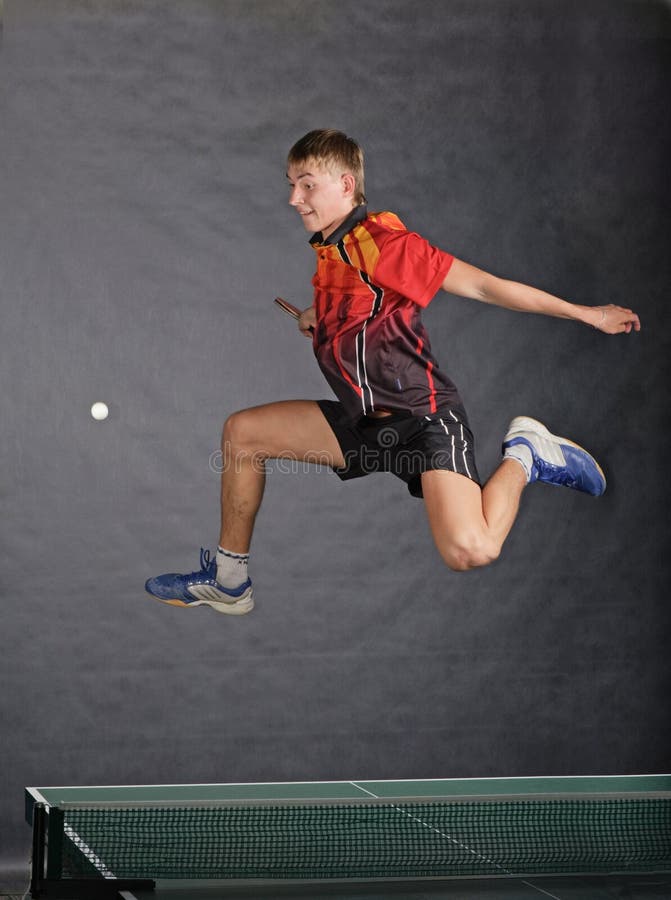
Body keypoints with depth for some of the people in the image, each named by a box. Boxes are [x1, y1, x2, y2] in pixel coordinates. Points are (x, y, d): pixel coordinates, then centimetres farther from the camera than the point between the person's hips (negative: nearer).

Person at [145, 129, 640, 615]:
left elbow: (483, 285, -14)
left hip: (424, 416, -9)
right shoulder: (327, 253, 11)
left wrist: (585, 313, -12)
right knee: (241, 430, 6)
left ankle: (524, 459, 1)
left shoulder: (382, 240, -16)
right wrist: (318, 317, 15)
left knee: (469, 551, -29)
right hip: (365, 420, 9)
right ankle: (229, 582, 16)